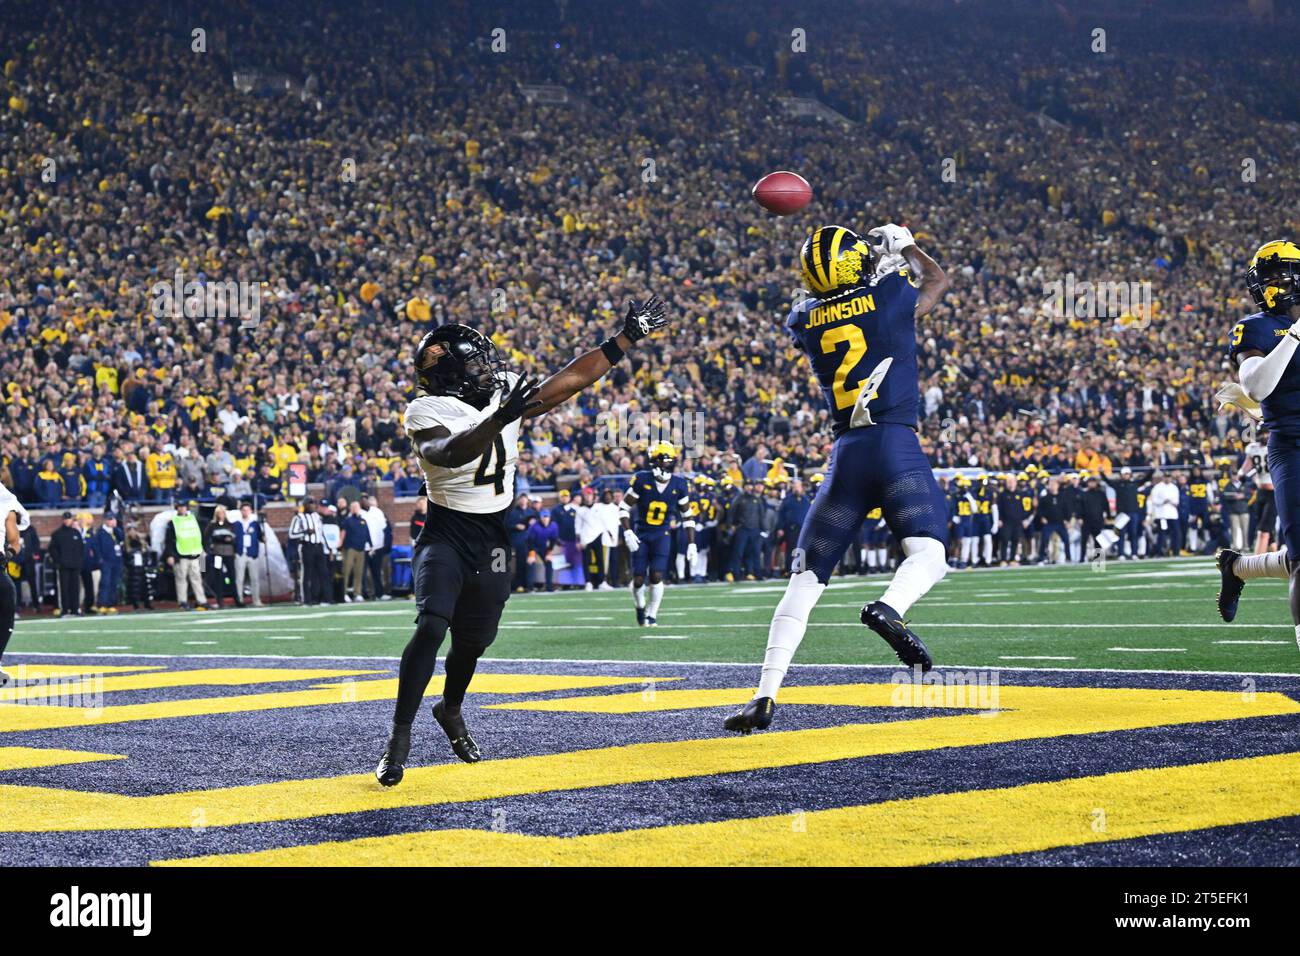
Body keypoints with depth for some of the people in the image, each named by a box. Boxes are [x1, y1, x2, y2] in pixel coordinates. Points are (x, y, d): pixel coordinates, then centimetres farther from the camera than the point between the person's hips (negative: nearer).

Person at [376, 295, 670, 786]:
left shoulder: (508, 393, -2)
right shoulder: (427, 412, -19)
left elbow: (570, 380, 3)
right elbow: (447, 454, -39)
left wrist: (627, 337, 3)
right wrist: (499, 420, -51)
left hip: (492, 540, 5)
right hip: (446, 533, -5)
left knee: (473, 638, 12)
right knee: (432, 626, -23)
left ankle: (450, 711, 42)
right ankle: (399, 738, -18)